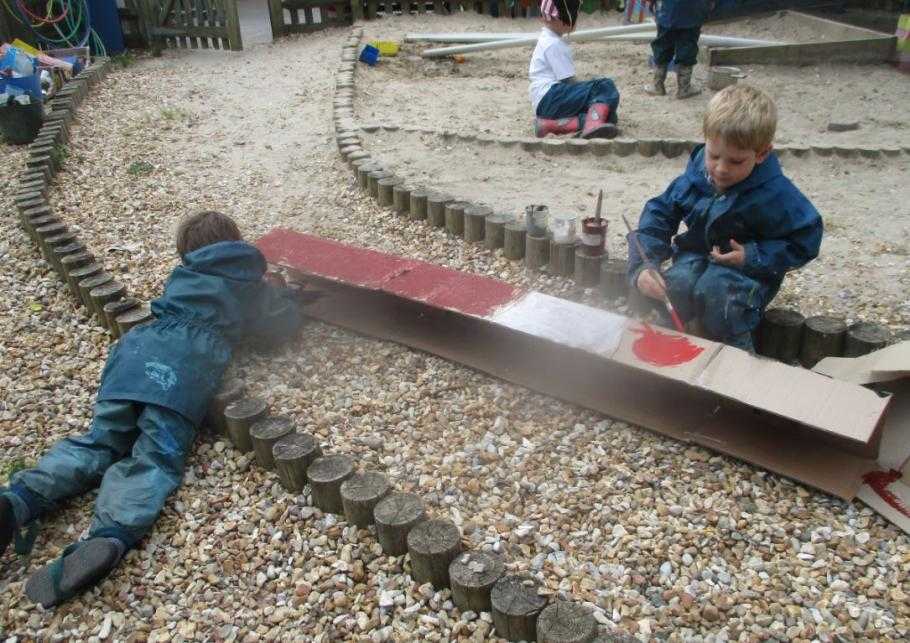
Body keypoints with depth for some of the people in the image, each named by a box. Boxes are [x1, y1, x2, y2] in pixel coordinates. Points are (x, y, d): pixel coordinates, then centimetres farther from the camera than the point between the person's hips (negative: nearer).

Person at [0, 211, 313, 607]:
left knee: (99, 443, 6)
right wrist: (291, 301, 48)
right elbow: (281, 328, 26)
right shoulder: (249, 283, 24)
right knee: (155, 458, -14)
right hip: (186, 362, -4)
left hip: (137, 347, 4)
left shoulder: (182, 274, 35)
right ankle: (111, 536, -41)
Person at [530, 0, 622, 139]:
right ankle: (593, 124, -46)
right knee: (606, 87, -19)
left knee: (609, 116, -3)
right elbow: (569, 80, -12)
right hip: (549, 98, -10)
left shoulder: (547, 39, 24)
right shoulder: (554, 44, -8)